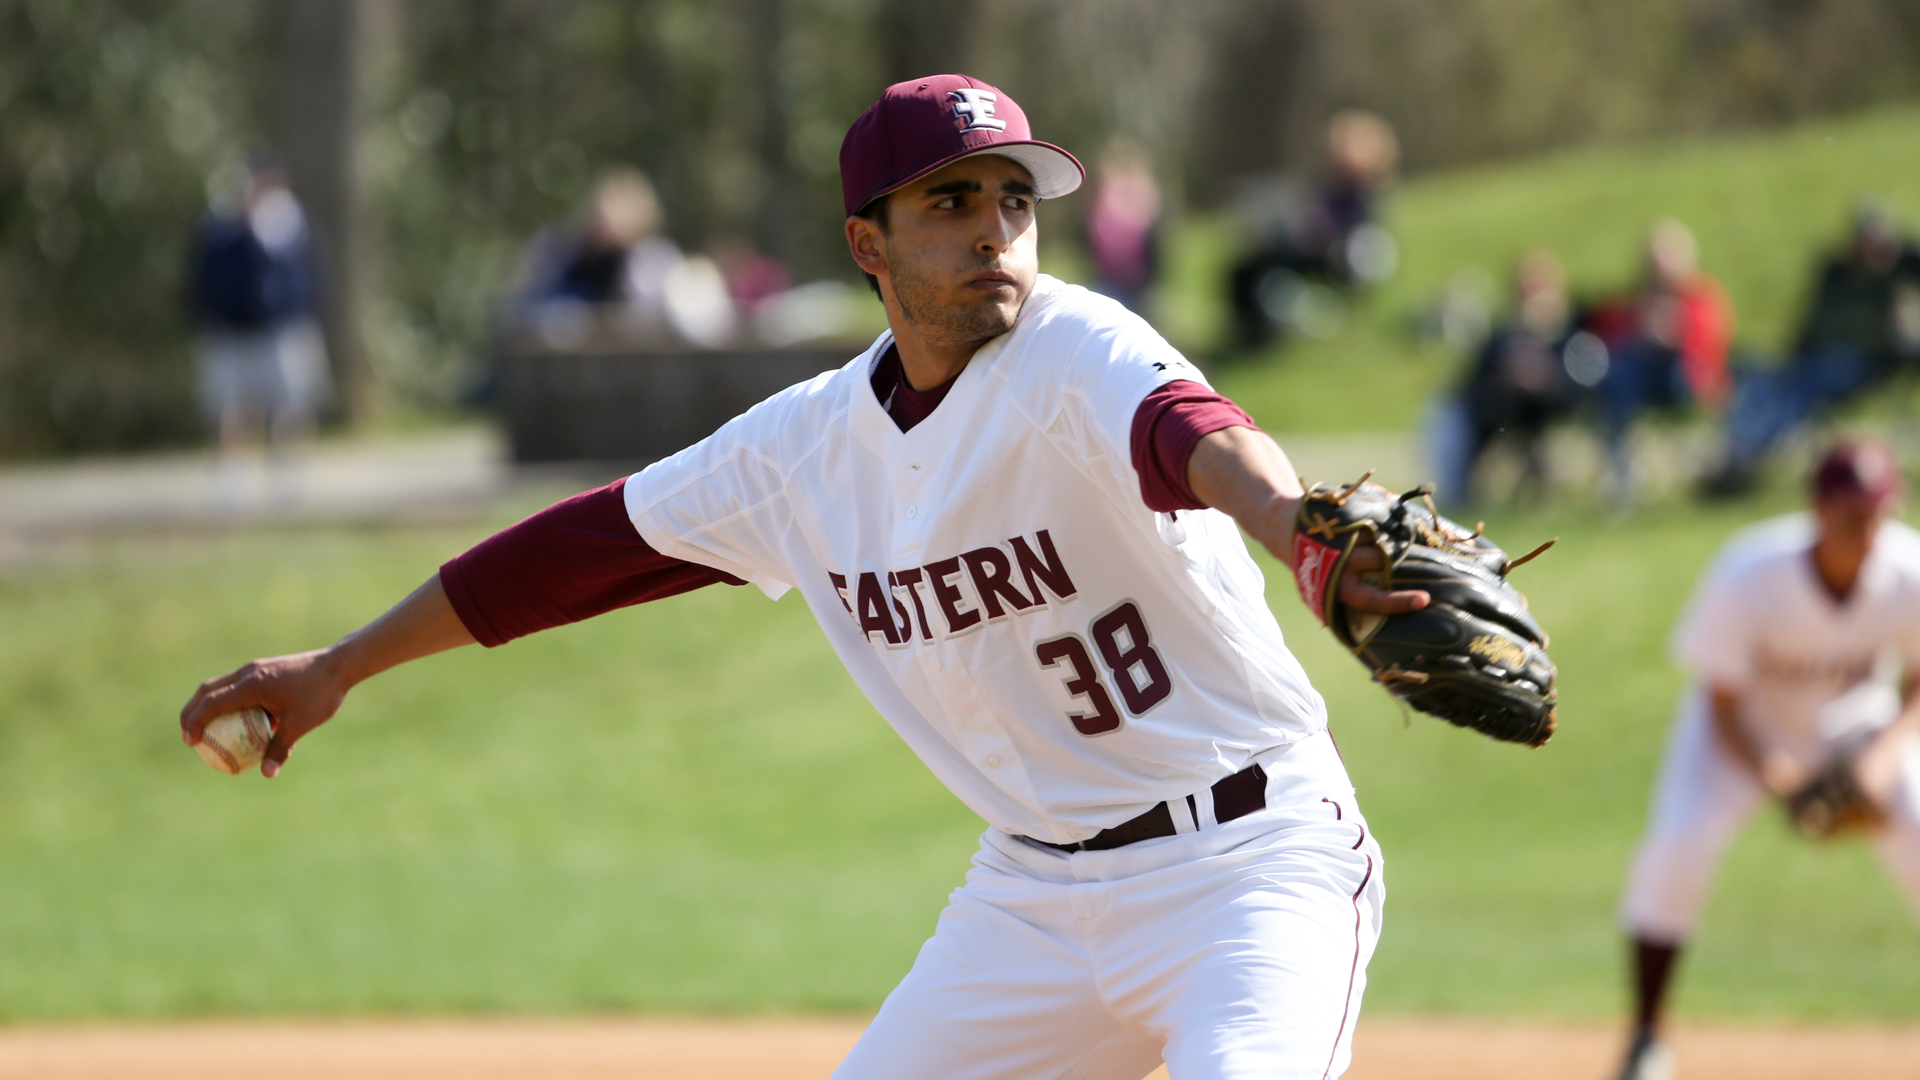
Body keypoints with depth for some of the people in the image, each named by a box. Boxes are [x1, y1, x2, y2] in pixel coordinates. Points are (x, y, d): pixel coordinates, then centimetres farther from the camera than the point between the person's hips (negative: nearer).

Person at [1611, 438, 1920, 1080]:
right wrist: (1764, 770, -39)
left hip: (1854, 720, 2)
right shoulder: (1750, 577, -33)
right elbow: (1721, 700, -21)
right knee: (1678, 846, -24)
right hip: (1746, 723, -2)